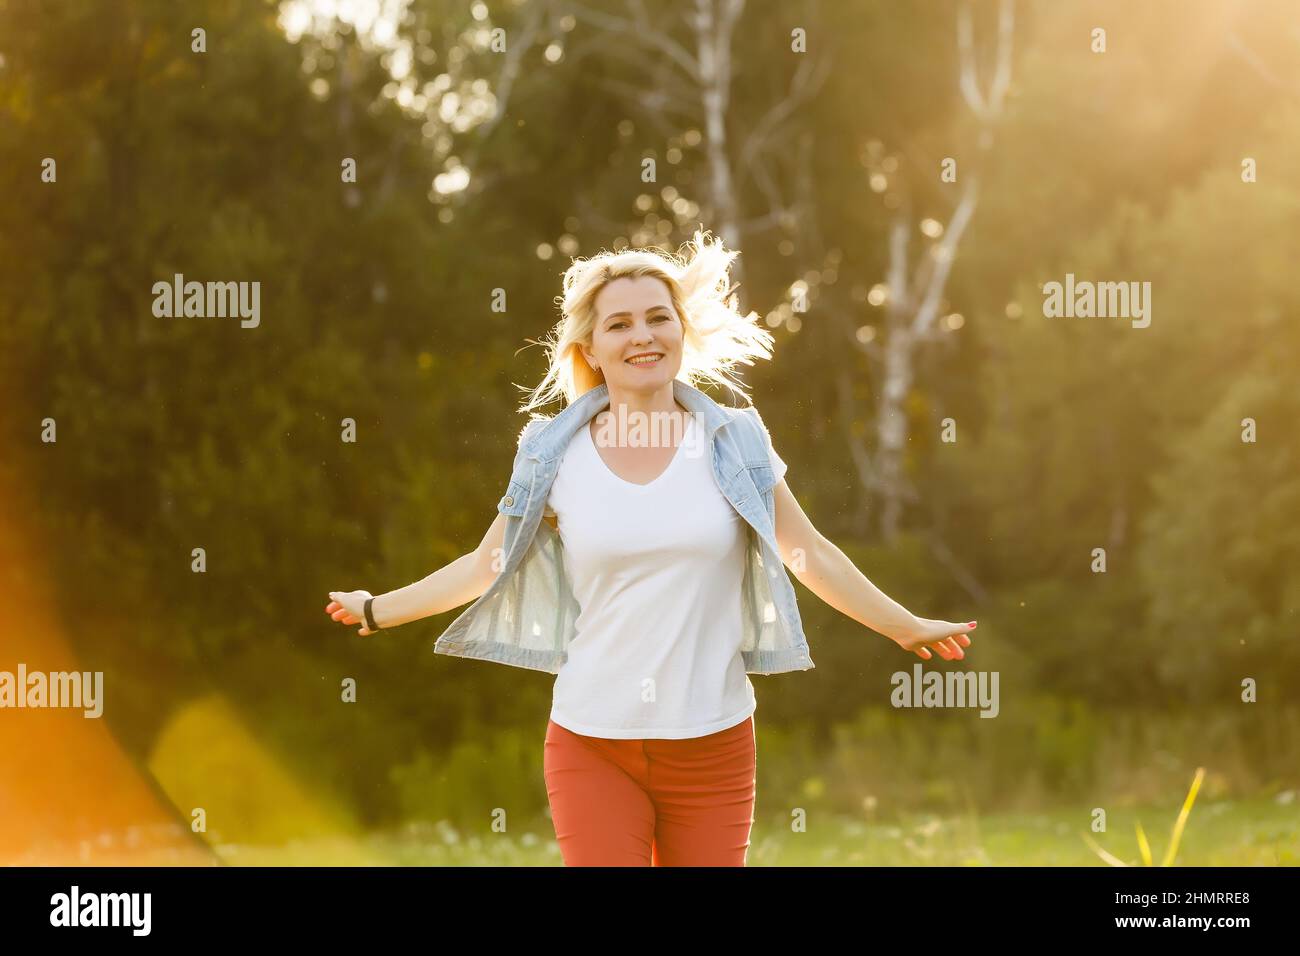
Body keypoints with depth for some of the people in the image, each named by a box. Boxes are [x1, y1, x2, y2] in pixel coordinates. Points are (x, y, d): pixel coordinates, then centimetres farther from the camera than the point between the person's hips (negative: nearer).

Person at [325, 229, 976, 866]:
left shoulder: (736, 443, 1)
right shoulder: (555, 455, 0)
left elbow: (810, 553, 10)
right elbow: (485, 566, 10)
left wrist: (906, 627, 13)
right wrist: (376, 610, 10)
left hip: (713, 745, 1)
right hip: (592, 746, 0)